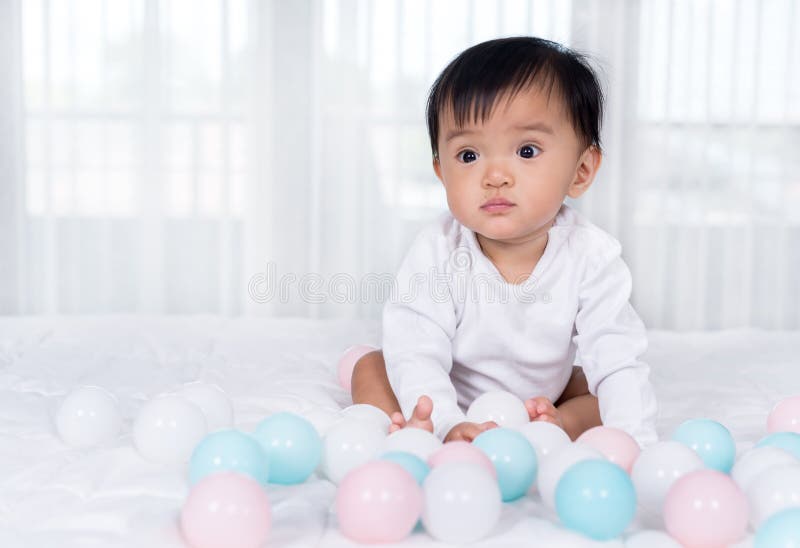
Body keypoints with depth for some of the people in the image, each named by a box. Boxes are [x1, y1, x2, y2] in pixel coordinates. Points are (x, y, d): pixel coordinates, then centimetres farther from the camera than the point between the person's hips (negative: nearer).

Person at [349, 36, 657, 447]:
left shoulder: (590, 257, -25)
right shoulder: (438, 253, -27)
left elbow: (619, 363, -29)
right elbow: (416, 355, -32)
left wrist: (635, 445, -45)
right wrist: (449, 427, -48)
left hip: (546, 400, 1)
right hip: (450, 406, -1)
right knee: (371, 369, -17)